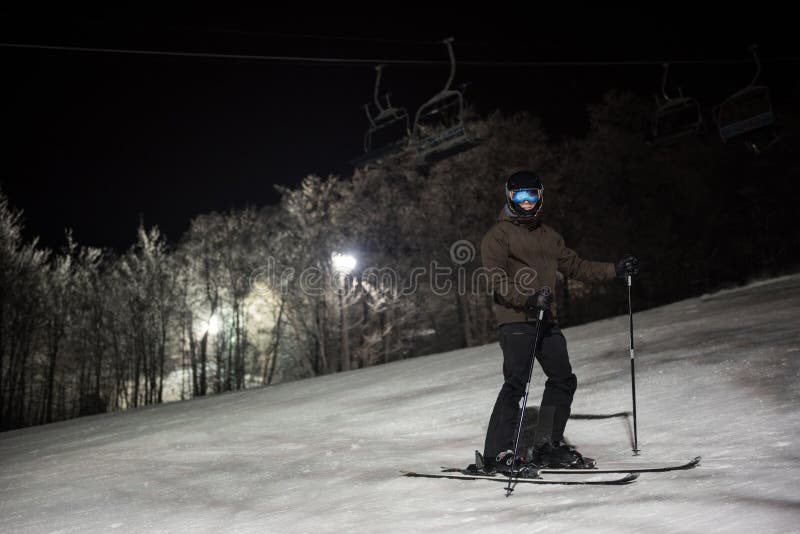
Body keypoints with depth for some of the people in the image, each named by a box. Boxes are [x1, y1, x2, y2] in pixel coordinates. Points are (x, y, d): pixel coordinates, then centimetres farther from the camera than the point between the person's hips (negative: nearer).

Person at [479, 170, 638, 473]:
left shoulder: (548, 236, 22)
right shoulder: (498, 235, 0)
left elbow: (575, 266, 27)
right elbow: (497, 281, -12)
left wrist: (615, 270, 21)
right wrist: (528, 298, -26)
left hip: (546, 320, 7)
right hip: (515, 318, -7)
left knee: (563, 380, 7)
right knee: (516, 383, -14)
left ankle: (547, 447, 18)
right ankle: (497, 453, -9)